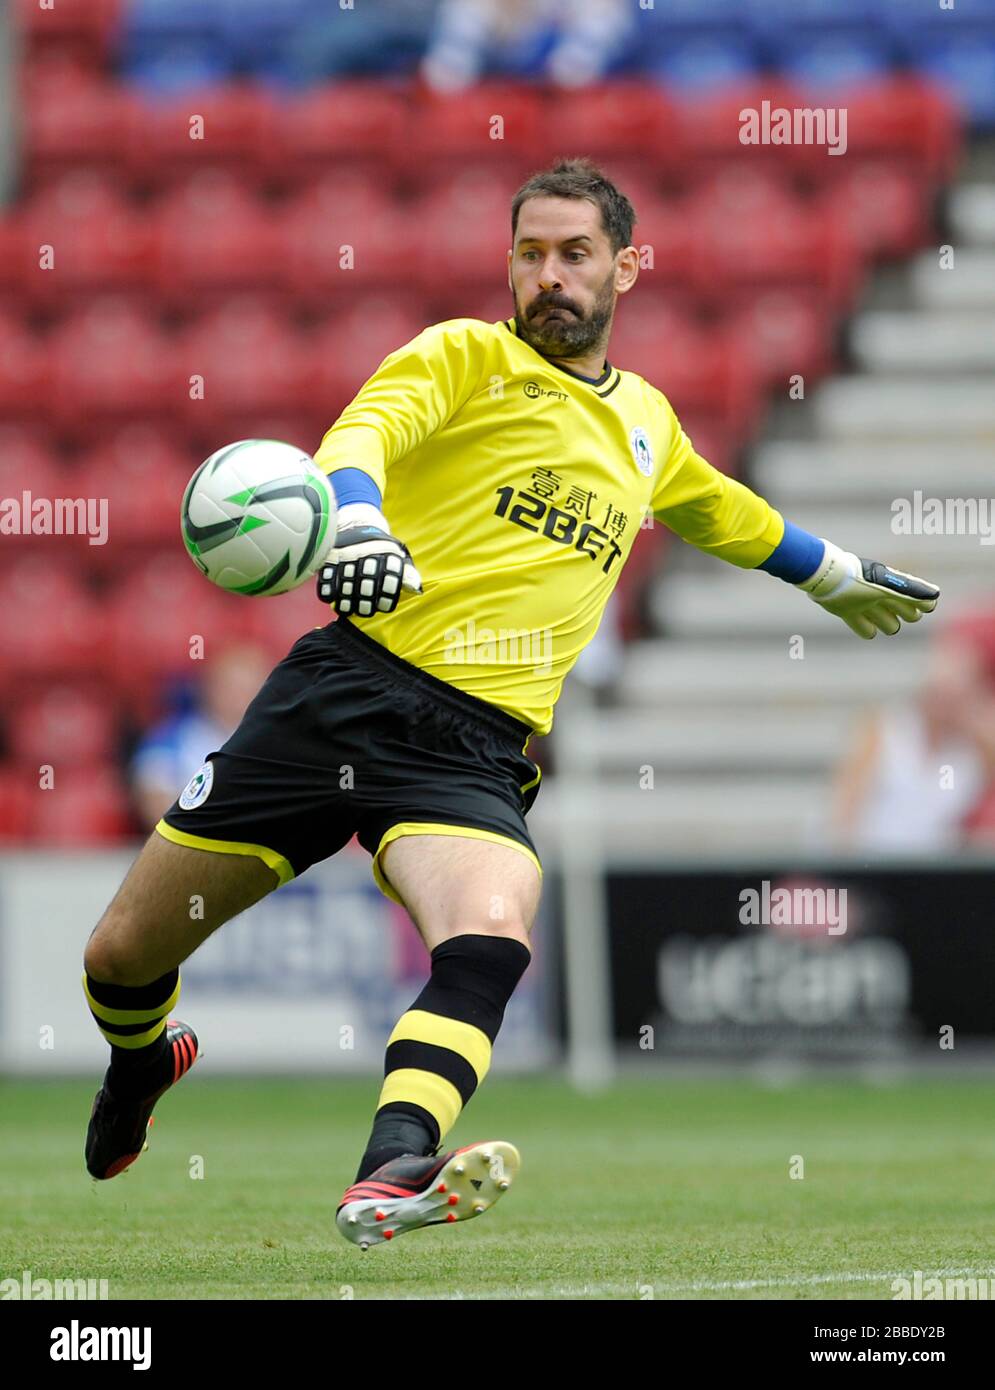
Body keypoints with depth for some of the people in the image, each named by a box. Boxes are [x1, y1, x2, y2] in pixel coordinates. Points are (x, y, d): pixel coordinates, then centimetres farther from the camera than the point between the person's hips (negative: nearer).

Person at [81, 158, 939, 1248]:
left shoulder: (645, 422, 23)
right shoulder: (466, 355, 6)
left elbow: (723, 511, 46)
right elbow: (364, 429, -16)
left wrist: (836, 574, 56)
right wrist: (355, 520, -38)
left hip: (477, 749, 2)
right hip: (344, 694, -2)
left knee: (490, 942, -32)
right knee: (124, 954, 3)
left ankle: (392, 1176, -50)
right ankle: (141, 1066, 39)